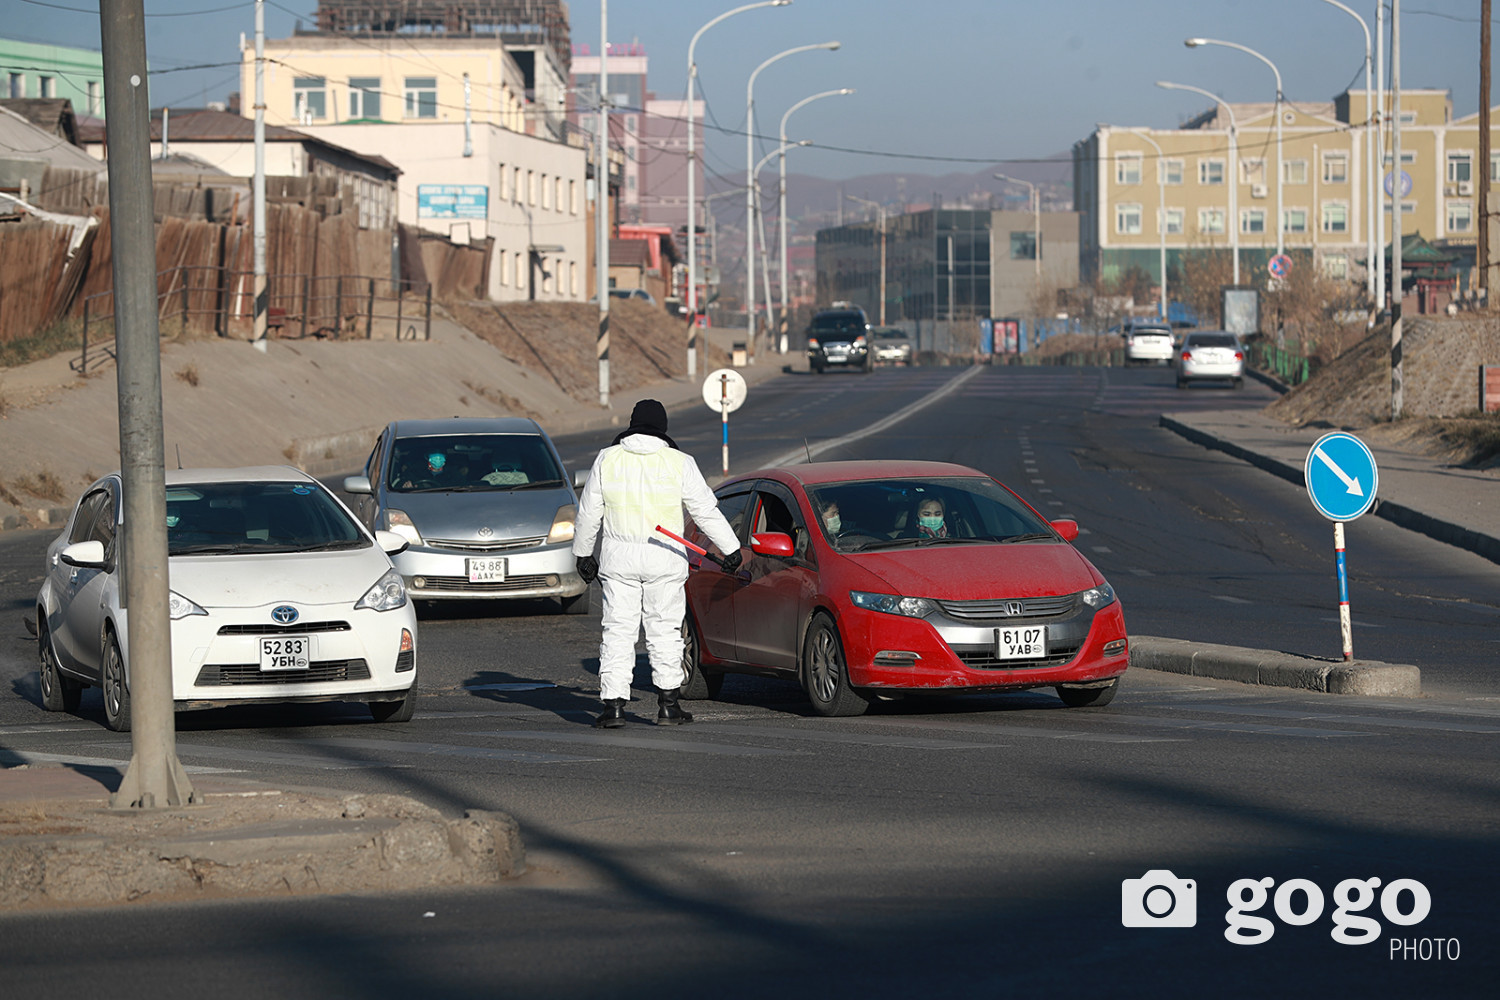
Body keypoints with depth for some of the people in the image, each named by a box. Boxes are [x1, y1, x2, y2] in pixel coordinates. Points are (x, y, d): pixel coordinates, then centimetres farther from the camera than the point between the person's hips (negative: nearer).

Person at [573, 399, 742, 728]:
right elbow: (706, 510, 1)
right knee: (664, 630, 8)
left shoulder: (607, 459, 2)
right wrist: (730, 548, 9)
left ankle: (614, 705, -3)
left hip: (618, 556, 1)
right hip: (665, 558, -1)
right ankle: (668, 704, 9)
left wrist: (583, 553, 18)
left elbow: (589, 513, 7)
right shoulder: (679, 463, -2)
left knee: (618, 631, 3)